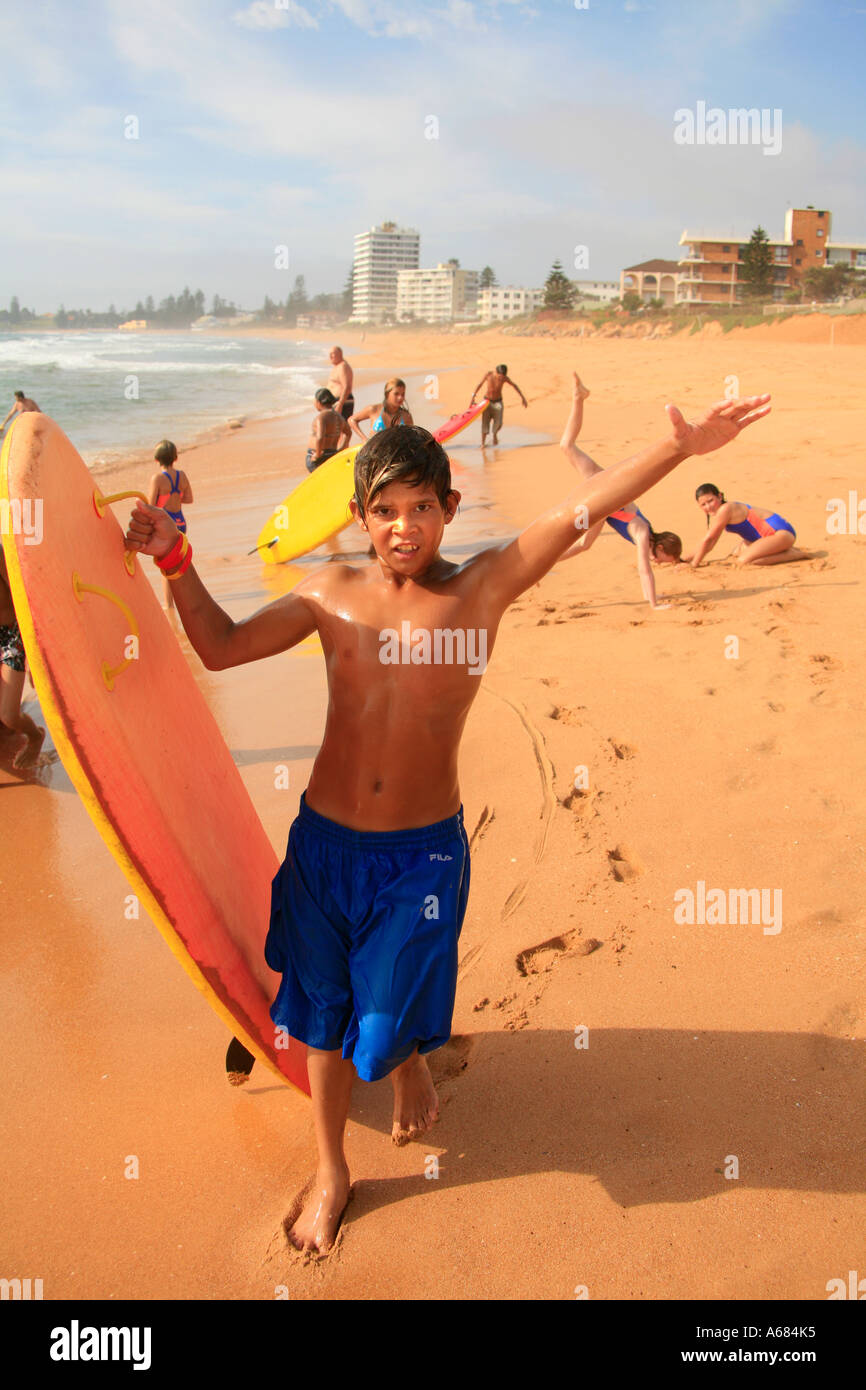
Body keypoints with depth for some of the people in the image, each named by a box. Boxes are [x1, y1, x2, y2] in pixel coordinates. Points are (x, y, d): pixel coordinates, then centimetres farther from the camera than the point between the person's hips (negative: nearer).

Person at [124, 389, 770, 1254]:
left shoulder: (482, 587, -8)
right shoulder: (332, 592, -1)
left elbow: (578, 510, -16)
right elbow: (221, 647, 5)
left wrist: (680, 447, -22)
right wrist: (175, 560, -5)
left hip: (423, 851, -2)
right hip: (324, 841, 2)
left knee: (389, 1019, 11)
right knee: (322, 1016, 16)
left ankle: (412, 1061, 51)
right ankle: (330, 1173, 40)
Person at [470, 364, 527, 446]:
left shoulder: (505, 378, -15)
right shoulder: (488, 374, -17)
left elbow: (515, 386, -1)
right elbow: (479, 384, -4)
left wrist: (523, 398, -1)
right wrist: (473, 397, -4)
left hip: (498, 402, 0)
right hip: (487, 402, 0)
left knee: (498, 424, -11)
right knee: (485, 424, -5)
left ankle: (495, 434, 23)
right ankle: (482, 444, 7)